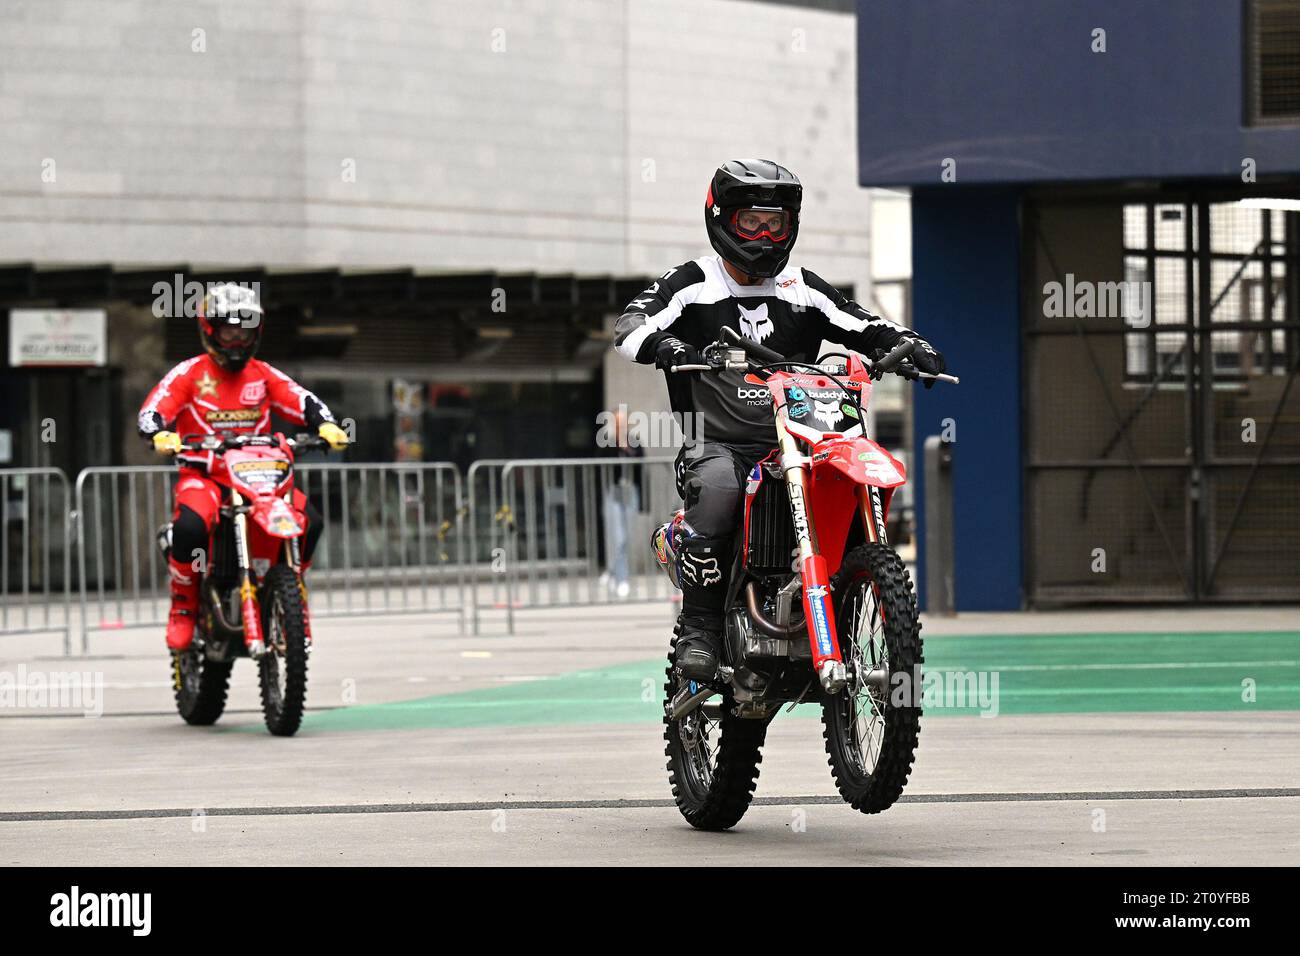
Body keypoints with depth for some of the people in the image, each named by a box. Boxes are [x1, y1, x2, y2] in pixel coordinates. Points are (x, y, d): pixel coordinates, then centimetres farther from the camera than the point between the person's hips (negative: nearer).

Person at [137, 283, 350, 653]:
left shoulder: (264, 375, 13)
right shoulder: (189, 374, 2)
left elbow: (303, 401, 4)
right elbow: (152, 411, -7)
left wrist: (326, 425, -17)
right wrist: (161, 436, -31)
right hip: (201, 473, -3)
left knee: (309, 521, -20)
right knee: (190, 526, -36)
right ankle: (183, 606, -13)